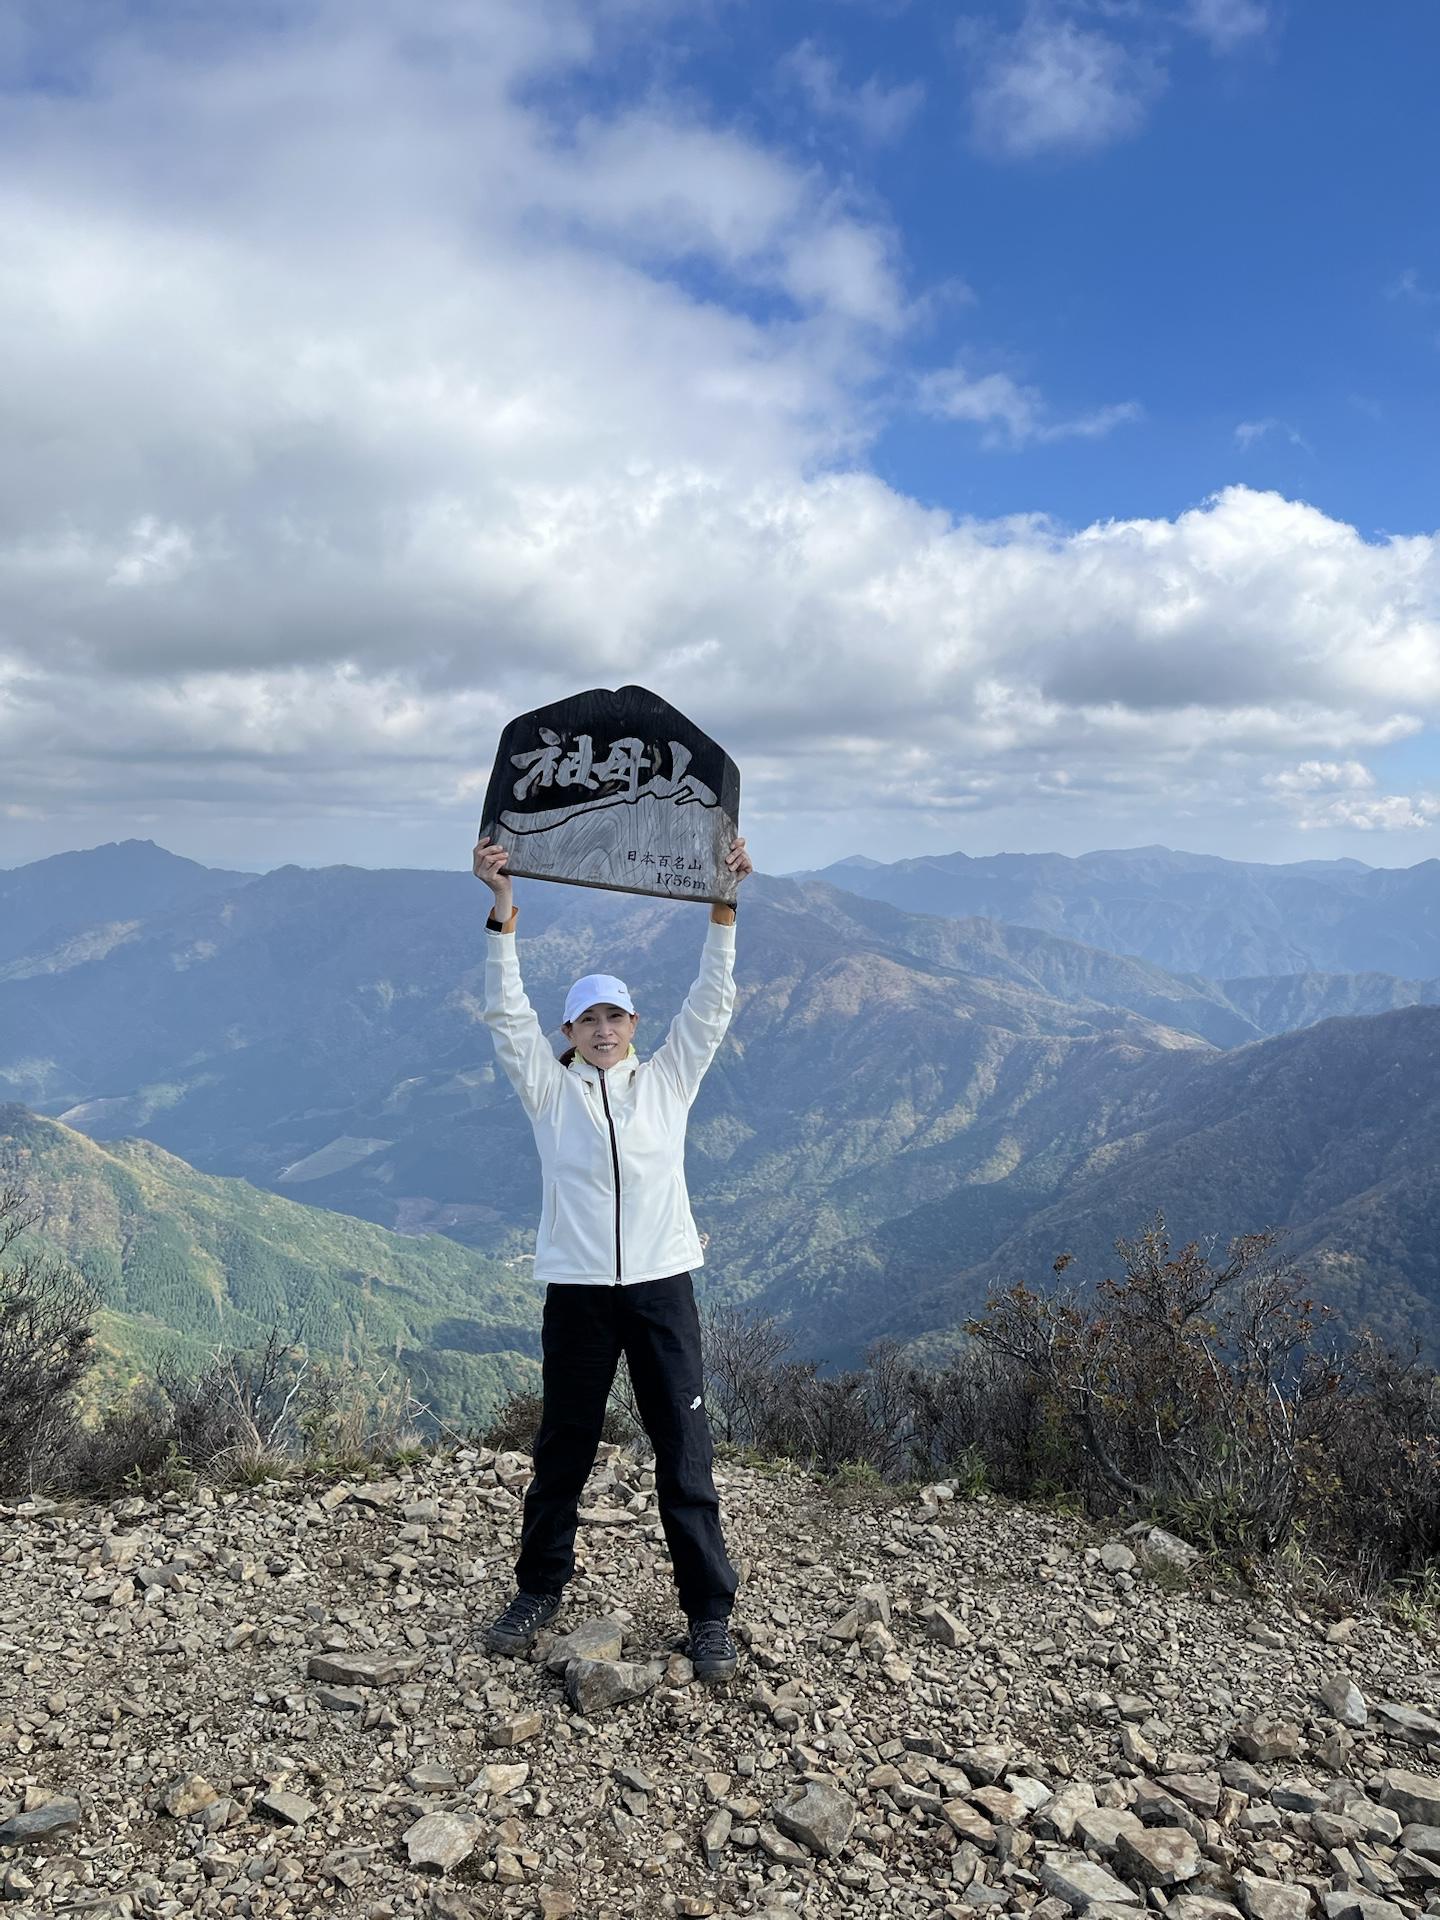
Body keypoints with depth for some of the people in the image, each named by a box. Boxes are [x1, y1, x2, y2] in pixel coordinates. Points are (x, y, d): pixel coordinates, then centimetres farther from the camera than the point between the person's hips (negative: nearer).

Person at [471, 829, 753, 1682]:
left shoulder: (669, 1079, 6)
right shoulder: (551, 1090, 4)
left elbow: (711, 1004, -2)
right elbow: (508, 1013, -7)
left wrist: (724, 907, -12)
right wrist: (503, 913, -18)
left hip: (663, 1287, 0)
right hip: (578, 1292, 0)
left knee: (686, 1454, 4)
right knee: (562, 1451, 13)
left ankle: (711, 1612, 16)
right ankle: (539, 1591, 33)